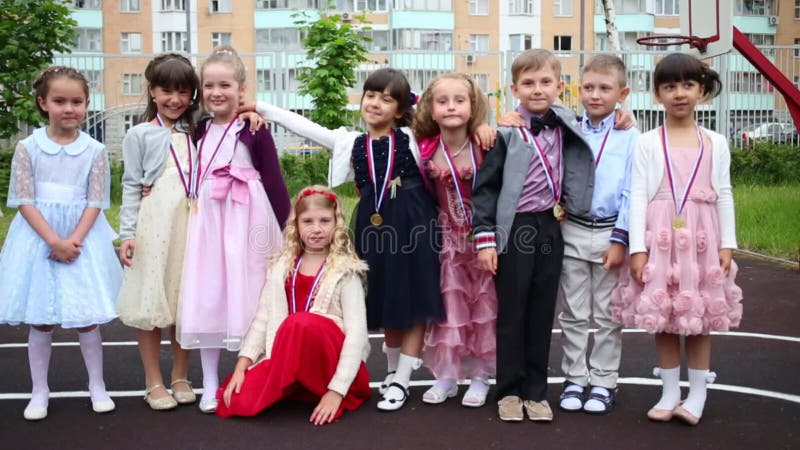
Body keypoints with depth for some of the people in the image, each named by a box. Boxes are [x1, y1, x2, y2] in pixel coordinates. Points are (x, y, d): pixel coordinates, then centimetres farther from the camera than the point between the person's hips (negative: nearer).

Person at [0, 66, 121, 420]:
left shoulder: (94, 150, -2)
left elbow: (95, 202, -3)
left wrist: (74, 240, -15)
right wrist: (54, 240, -15)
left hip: (82, 236, 0)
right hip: (38, 237, 0)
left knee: (86, 318, 4)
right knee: (40, 321, 7)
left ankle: (97, 386, 21)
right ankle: (39, 391, 21)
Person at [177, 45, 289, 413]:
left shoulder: (254, 130, -5)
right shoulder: (200, 130, 11)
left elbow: (274, 181, -5)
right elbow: (194, 179, 16)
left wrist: (286, 229, -7)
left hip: (247, 220, -4)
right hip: (207, 219, 5)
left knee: (246, 297, 1)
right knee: (207, 297, 5)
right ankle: (210, 383, 14)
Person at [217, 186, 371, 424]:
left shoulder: (345, 271, -5)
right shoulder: (282, 268, 8)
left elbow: (356, 333, -12)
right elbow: (263, 318, 4)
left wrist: (336, 390, -21)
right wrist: (241, 367, -8)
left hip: (331, 364, -4)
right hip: (284, 362, 5)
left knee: (301, 323, -33)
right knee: (239, 399, -21)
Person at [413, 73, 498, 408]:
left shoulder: (485, 146, -14)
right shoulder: (426, 151, -8)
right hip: (448, 239, 2)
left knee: (483, 307, 7)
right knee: (448, 307, 9)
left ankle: (479, 377, 20)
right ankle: (446, 376, 21)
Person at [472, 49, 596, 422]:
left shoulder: (566, 128, 6)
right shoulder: (507, 133, -8)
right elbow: (485, 187, -8)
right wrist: (484, 238, -12)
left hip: (550, 228, 4)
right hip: (513, 230, -4)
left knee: (542, 314, 10)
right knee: (511, 313, 5)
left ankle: (536, 391, 21)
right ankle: (509, 391, 17)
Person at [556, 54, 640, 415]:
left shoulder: (629, 137, -4)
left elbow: (630, 192, -5)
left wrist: (620, 239, -8)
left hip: (610, 233, -2)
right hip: (572, 231, 2)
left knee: (607, 315, 9)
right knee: (573, 314, 10)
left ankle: (604, 382, 21)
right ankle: (574, 378, 23)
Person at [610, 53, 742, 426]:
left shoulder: (715, 143, 8)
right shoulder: (647, 143, 1)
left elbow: (724, 195, 7)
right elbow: (638, 196, -3)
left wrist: (727, 244, 0)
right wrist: (637, 248, -10)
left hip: (701, 238, 1)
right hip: (660, 237, -1)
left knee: (700, 317, 5)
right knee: (662, 317, 4)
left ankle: (697, 395, 17)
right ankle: (670, 393, 17)